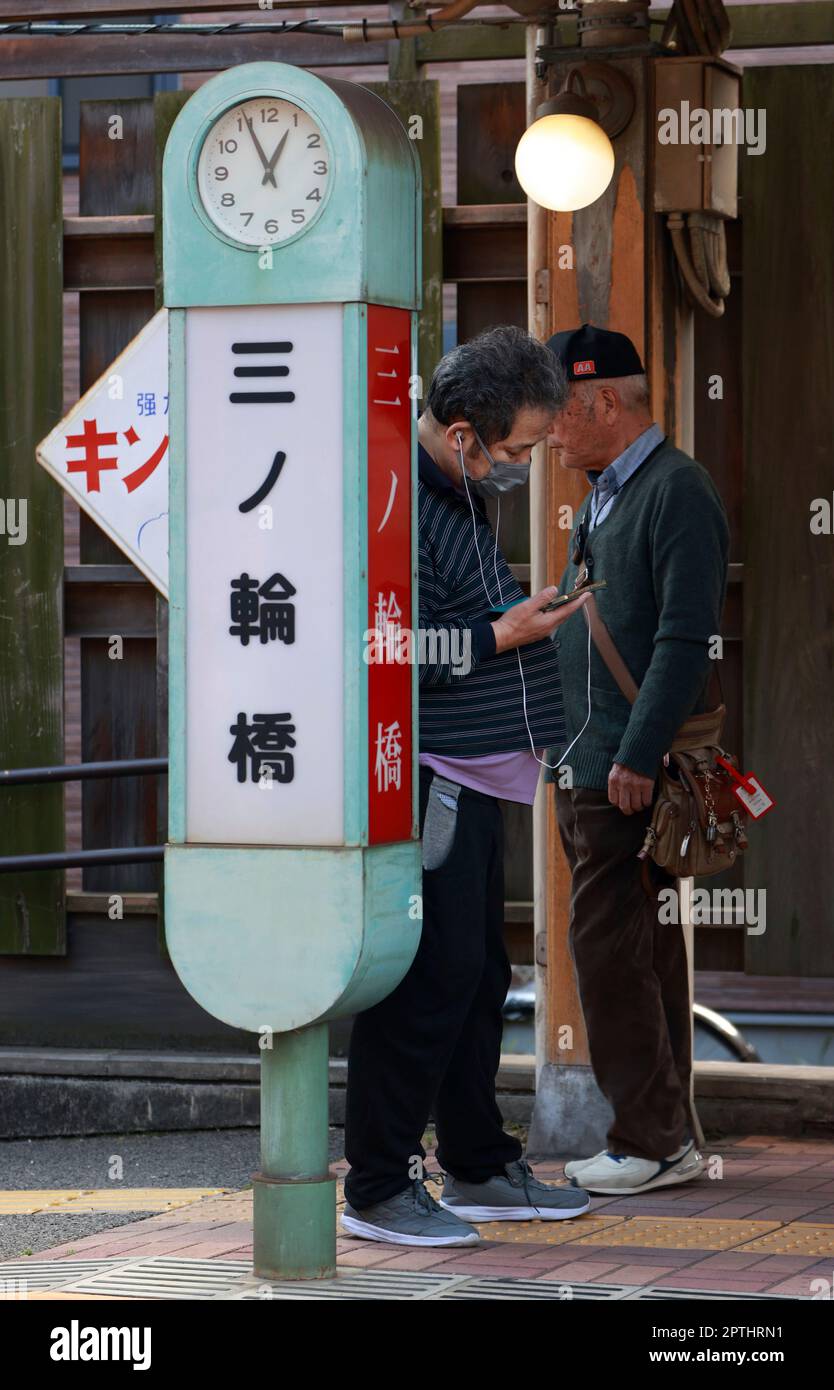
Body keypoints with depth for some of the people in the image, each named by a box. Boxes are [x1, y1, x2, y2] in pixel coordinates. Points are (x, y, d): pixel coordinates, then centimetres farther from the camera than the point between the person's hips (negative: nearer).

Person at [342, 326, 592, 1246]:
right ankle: (377, 1188, -1)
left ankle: (478, 1168, 25)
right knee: (428, 979, -9)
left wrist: (524, 612, 13)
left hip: (470, 780, 10)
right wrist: (500, 636, -17)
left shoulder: (463, 495, 16)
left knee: (478, 974, 15)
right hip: (421, 780, -10)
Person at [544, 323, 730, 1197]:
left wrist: (637, 756, -22)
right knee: (642, 946, 12)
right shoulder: (602, 496, 18)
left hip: (631, 770, -9)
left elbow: (688, 636, -19)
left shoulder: (676, 491, -12)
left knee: (609, 945, -8)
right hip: (586, 765, 9)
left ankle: (651, 1140, -2)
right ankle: (669, 1132, 17)